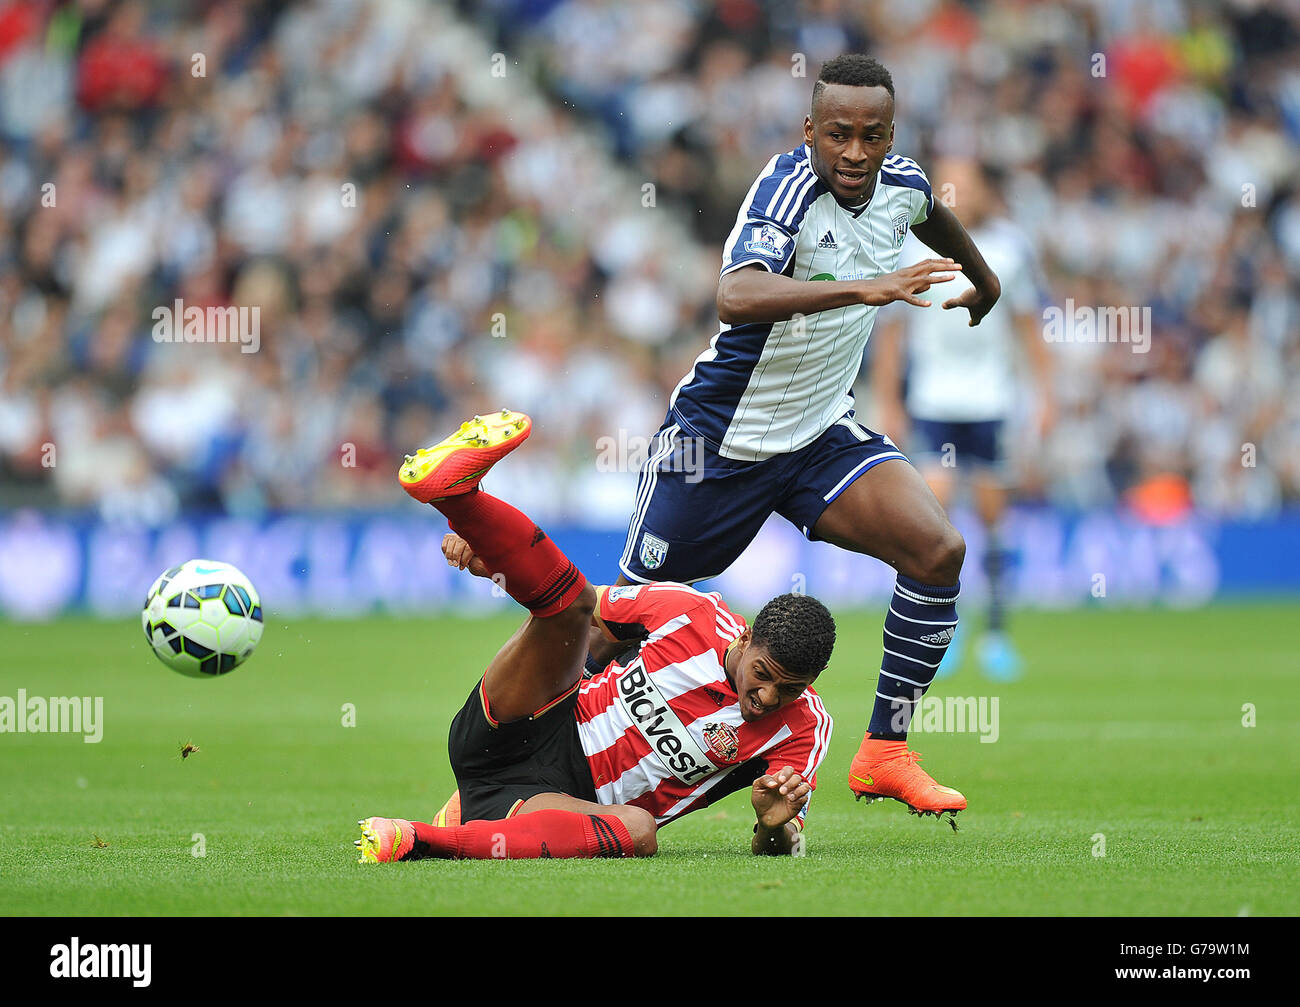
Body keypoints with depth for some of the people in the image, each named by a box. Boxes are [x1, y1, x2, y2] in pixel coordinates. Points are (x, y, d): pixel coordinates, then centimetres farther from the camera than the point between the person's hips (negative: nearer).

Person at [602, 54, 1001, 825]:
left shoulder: (900, 183, -4)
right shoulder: (787, 190, -27)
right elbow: (737, 296, -47)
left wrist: (981, 276, 41)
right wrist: (863, 287, -56)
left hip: (824, 430, 6)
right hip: (722, 436, -6)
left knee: (939, 551, -15)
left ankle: (885, 752, -4)